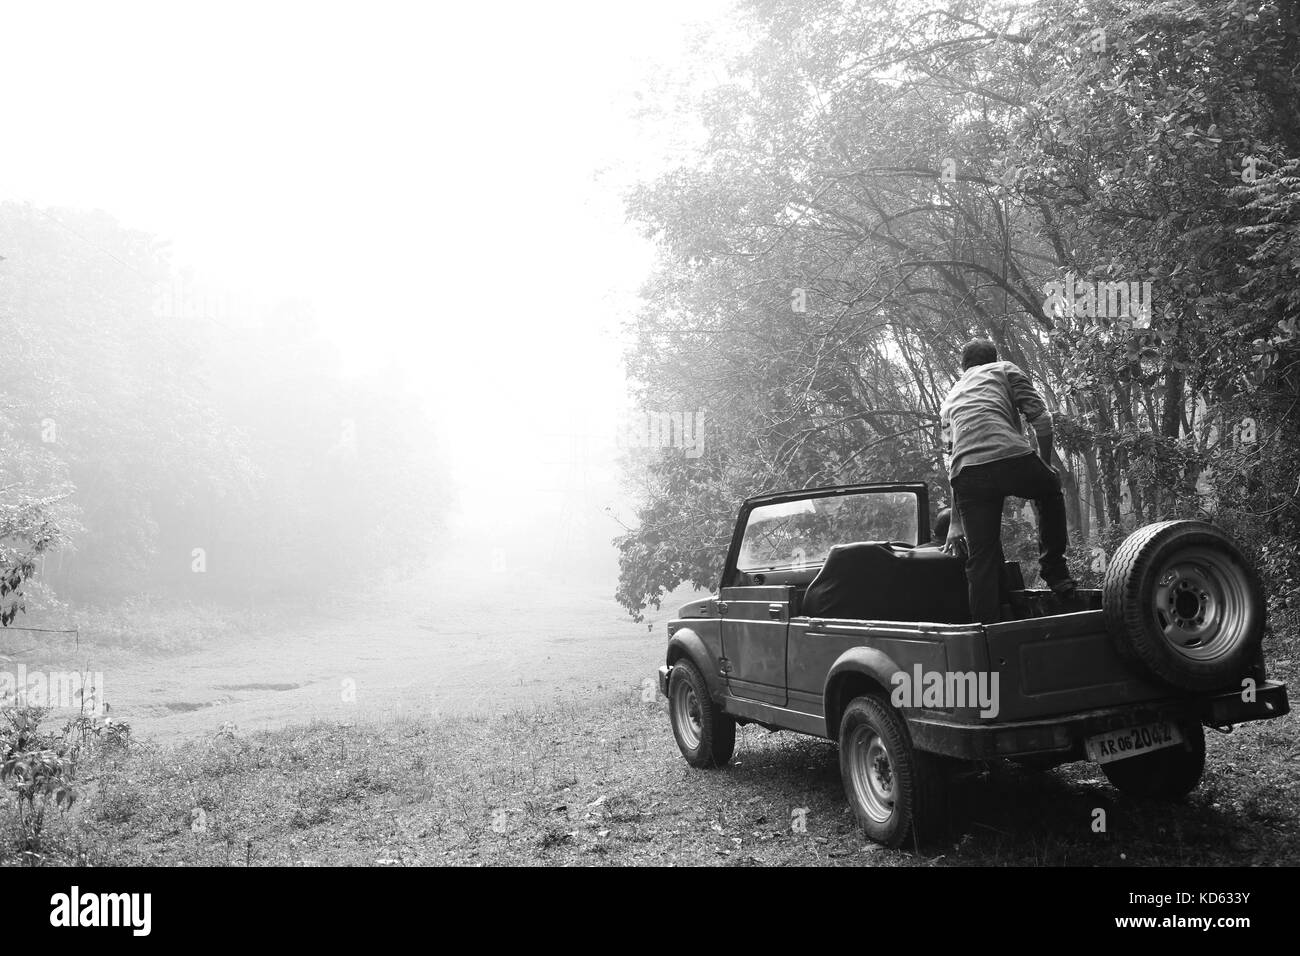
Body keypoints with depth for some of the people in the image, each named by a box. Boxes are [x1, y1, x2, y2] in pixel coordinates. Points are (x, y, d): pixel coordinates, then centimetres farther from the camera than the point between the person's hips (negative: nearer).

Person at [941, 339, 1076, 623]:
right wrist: (1045, 464, 25)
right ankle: (1055, 573, 27)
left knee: (982, 559, 9)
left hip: (967, 473, 3)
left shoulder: (949, 399, 36)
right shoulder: (1004, 370, 25)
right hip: (1012, 457, -2)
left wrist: (955, 526, 32)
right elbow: (1041, 419, 11)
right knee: (1050, 490, 30)